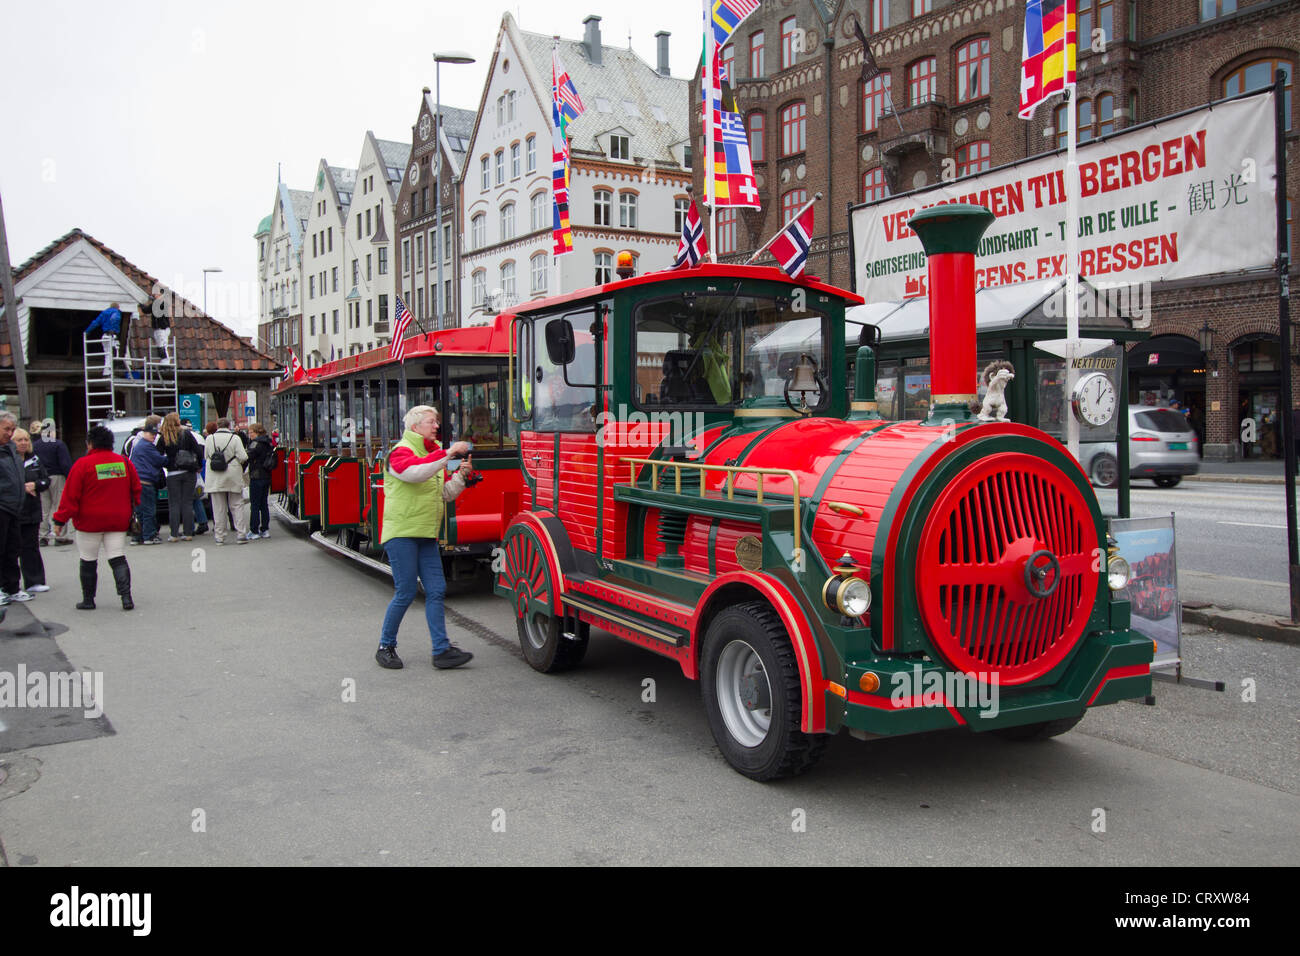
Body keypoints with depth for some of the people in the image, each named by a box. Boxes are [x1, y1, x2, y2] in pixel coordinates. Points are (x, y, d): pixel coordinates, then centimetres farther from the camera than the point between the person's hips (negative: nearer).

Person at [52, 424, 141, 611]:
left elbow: (71, 495, -8)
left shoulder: (83, 464, -9)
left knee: (88, 561, 9)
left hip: (90, 521, -3)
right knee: (118, 558, 3)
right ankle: (126, 597, -11)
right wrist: (132, 512, 23)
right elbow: (136, 490, 11)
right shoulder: (124, 462, 4)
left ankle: (88, 600, 16)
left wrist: (60, 519, -2)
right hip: (118, 521, 3)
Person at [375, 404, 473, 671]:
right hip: (401, 532, -8)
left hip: (426, 534, 8)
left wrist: (461, 476, 4)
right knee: (405, 593, -5)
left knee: (435, 590, 1)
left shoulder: (432, 454, 19)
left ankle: (442, 651, 2)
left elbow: (444, 494, 20)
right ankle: (386, 647, 12)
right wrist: (447, 453, -31)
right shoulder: (401, 451, -6)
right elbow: (415, 472, -29)